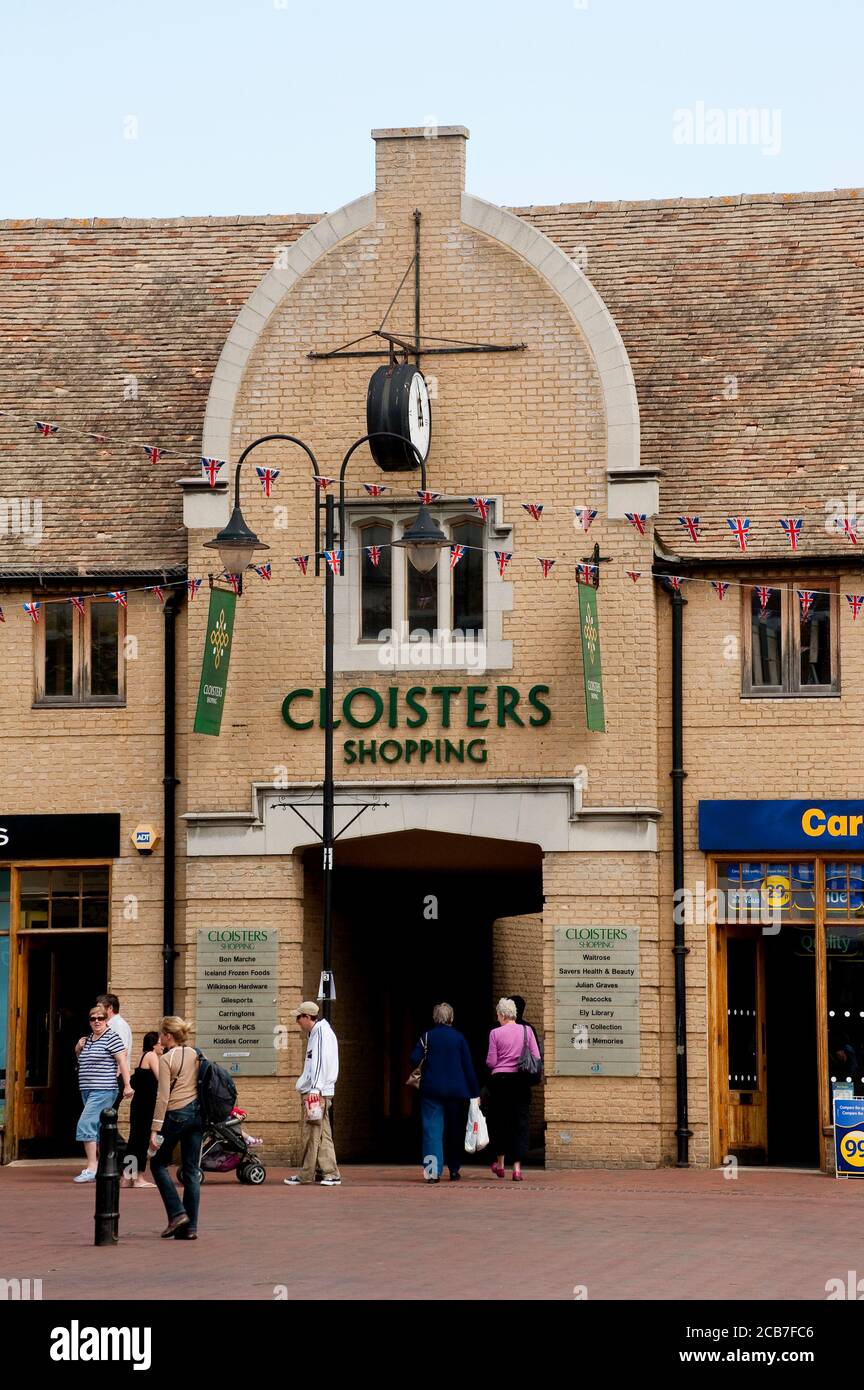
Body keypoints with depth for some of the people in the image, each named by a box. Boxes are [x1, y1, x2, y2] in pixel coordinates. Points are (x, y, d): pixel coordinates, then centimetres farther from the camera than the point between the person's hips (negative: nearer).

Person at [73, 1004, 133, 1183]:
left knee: (86, 1125, -17)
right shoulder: (88, 1040, 16)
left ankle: (92, 1168, -19)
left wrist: (127, 1085, -20)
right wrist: (78, 1050, 9)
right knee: (98, 1129, 11)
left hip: (103, 1091, -9)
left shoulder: (112, 1037, -8)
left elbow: (122, 1061, -13)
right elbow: (83, 1062, 30)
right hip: (87, 1091, 9)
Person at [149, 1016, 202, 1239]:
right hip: (197, 1113, 6)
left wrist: (155, 1129, -12)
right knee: (192, 1171, 7)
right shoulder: (196, 1055, 9)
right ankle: (190, 1227, 5)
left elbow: (163, 1097, -13)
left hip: (175, 1114, -6)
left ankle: (177, 1213, 0)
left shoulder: (166, 1059, -10)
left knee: (158, 1163, 12)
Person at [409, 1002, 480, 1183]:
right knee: (455, 1131, 14)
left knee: (432, 1129, -3)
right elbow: (468, 1066, 0)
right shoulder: (458, 1038, 0)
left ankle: (432, 1170, -18)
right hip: (456, 1091, 1)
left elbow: (414, 1059, -10)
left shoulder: (427, 1037, 0)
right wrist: (475, 1092, 3)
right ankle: (454, 1171, 20)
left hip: (432, 1089, -1)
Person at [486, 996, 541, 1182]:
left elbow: (491, 1062, -5)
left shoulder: (495, 1033, -6)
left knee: (500, 1120, 15)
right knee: (521, 1122, 2)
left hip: (501, 1079, -1)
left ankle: (500, 1164, 25)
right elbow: (536, 1058, -1)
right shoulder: (527, 1030, -1)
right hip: (522, 1081, 1)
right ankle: (517, 1168, -5)